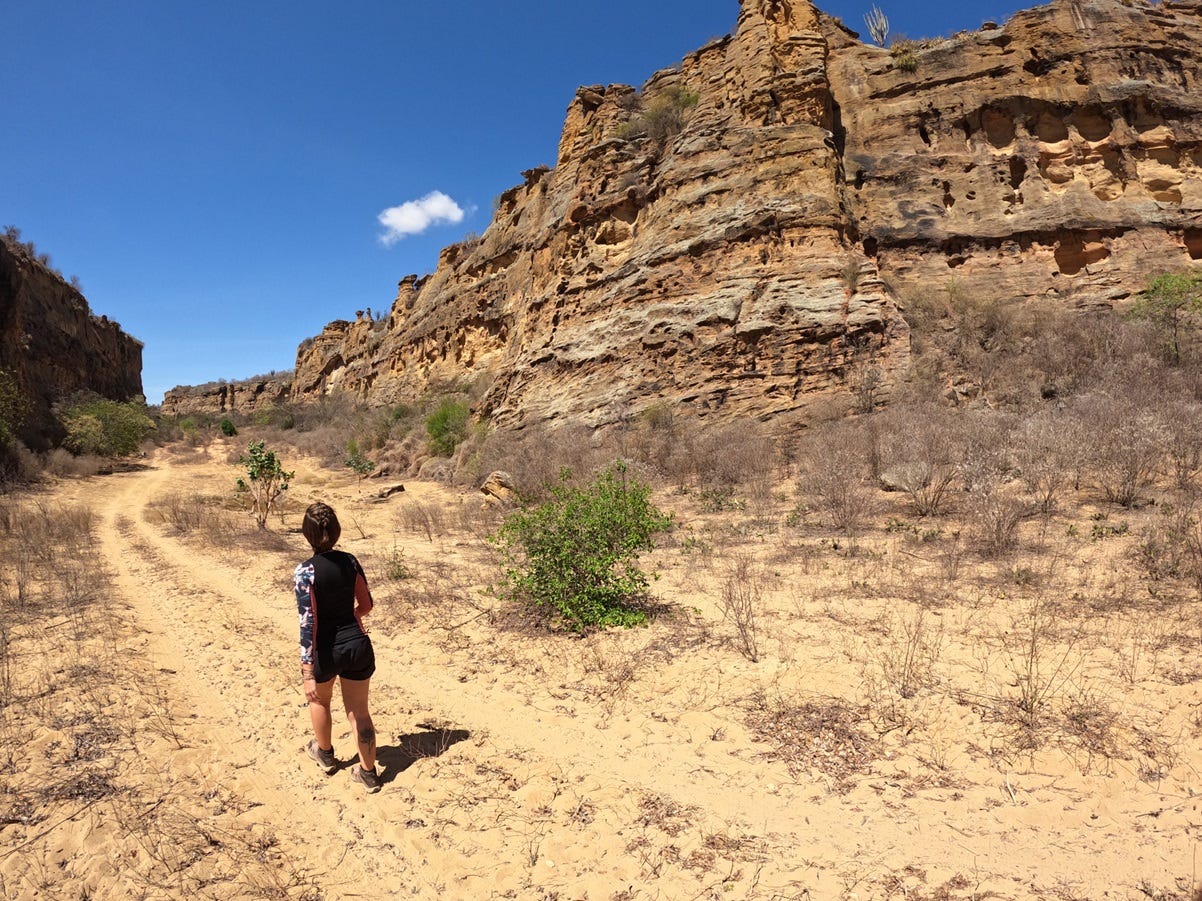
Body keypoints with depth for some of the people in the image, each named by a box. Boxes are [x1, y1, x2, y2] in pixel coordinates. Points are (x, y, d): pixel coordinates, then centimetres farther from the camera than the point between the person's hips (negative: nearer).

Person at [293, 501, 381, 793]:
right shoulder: (350, 561, -3)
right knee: (359, 711, 16)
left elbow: (308, 624, -20)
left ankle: (325, 754, 48)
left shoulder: (305, 572, -18)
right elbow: (366, 605, 8)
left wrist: (308, 674, -18)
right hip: (358, 645, 3)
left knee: (319, 699, 29)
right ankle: (368, 772, 25)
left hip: (326, 650, -3)